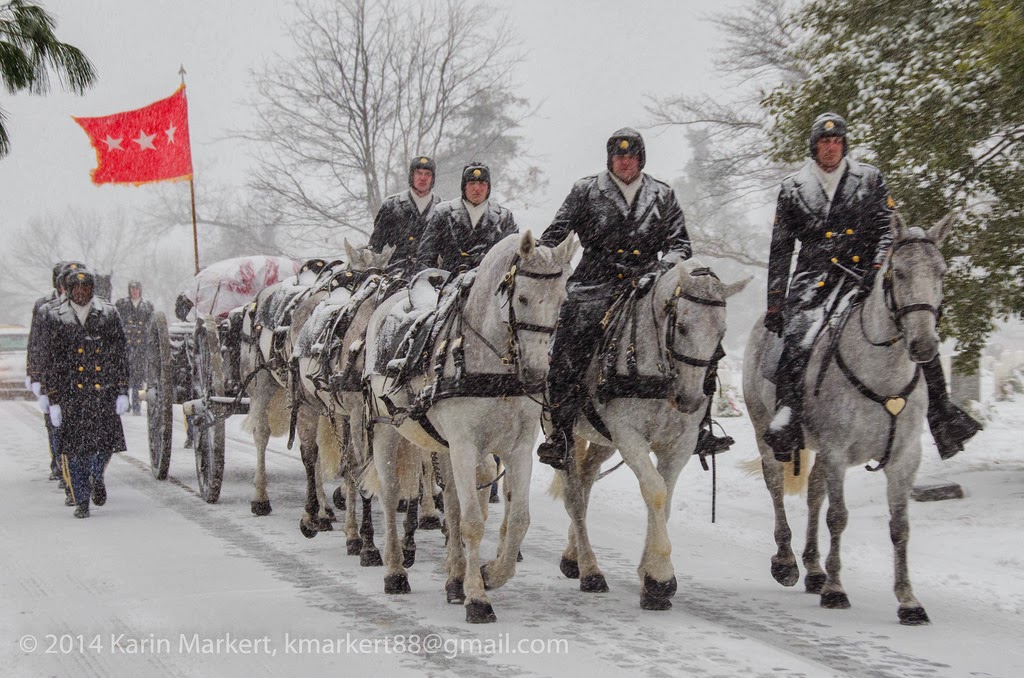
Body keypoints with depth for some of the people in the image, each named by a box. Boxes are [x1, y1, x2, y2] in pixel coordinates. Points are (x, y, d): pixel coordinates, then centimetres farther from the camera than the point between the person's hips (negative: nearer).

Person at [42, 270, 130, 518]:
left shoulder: (108, 314, 5)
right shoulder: (57, 318, 3)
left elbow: (120, 355, 8)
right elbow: (51, 361, 4)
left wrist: (122, 392, 2)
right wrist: (53, 400, 0)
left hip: (103, 389, 0)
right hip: (71, 392, 0)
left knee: (106, 439, -6)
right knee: (74, 446, -2)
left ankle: (96, 476, 27)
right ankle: (81, 501, 10)